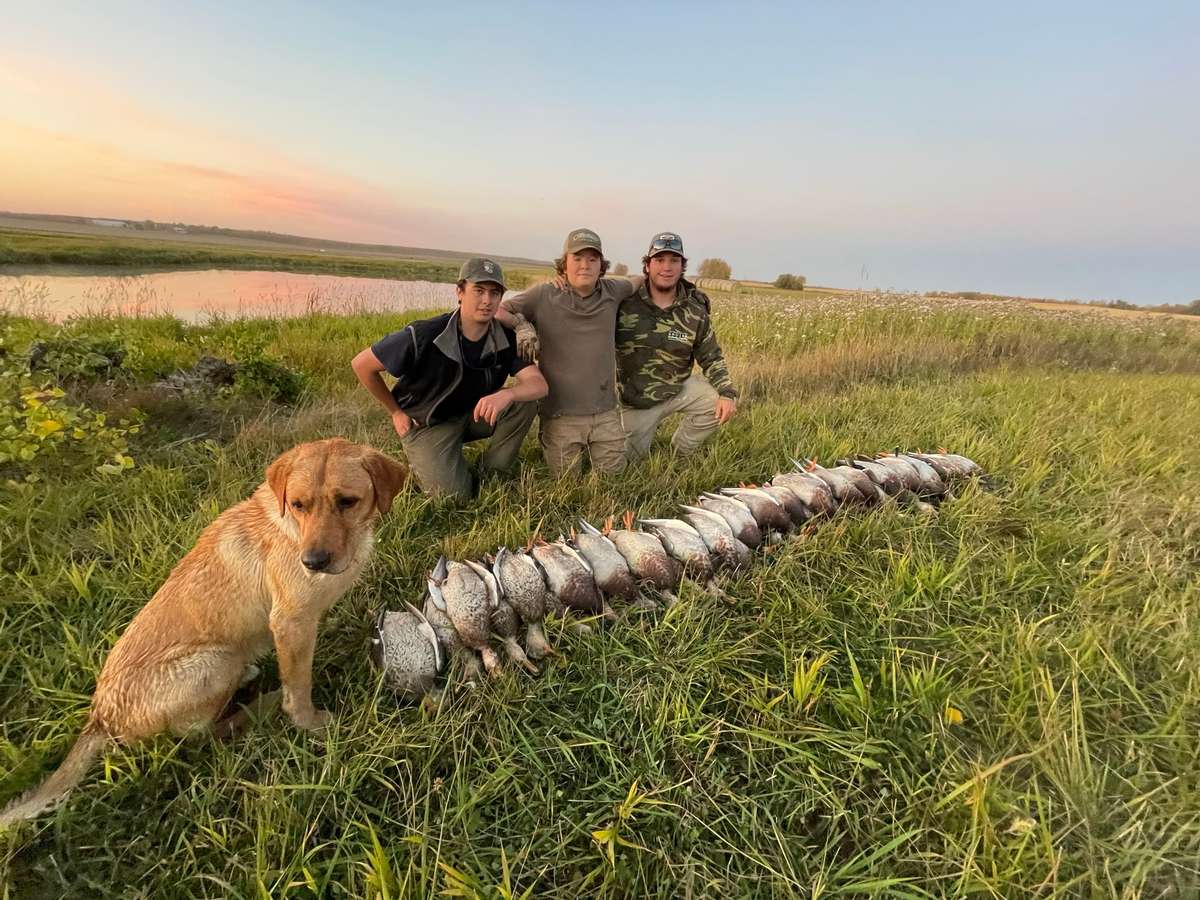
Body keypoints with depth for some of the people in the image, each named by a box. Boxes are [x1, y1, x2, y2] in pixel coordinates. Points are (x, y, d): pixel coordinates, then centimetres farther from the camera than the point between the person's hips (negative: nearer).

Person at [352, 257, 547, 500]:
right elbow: (362, 364, -16)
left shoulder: (506, 338, -14)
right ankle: (422, 464, 15)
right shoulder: (424, 336, -26)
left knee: (524, 401, -21)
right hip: (427, 424, -4)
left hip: (474, 414, 4)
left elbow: (539, 385, -23)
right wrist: (396, 412, -6)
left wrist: (506, 394, -45)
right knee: (454, 495, -20)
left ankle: (490, 476, -2)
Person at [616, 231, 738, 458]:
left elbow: (711, 358, -1)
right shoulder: (624, 301, -16)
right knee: (630, 459, 4)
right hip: (635, 400, -2)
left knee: (719, 404, -18)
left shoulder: (695, 311, -9)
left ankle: (680, 454, 7)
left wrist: (727, 393, -17)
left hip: (678, 389, 2)